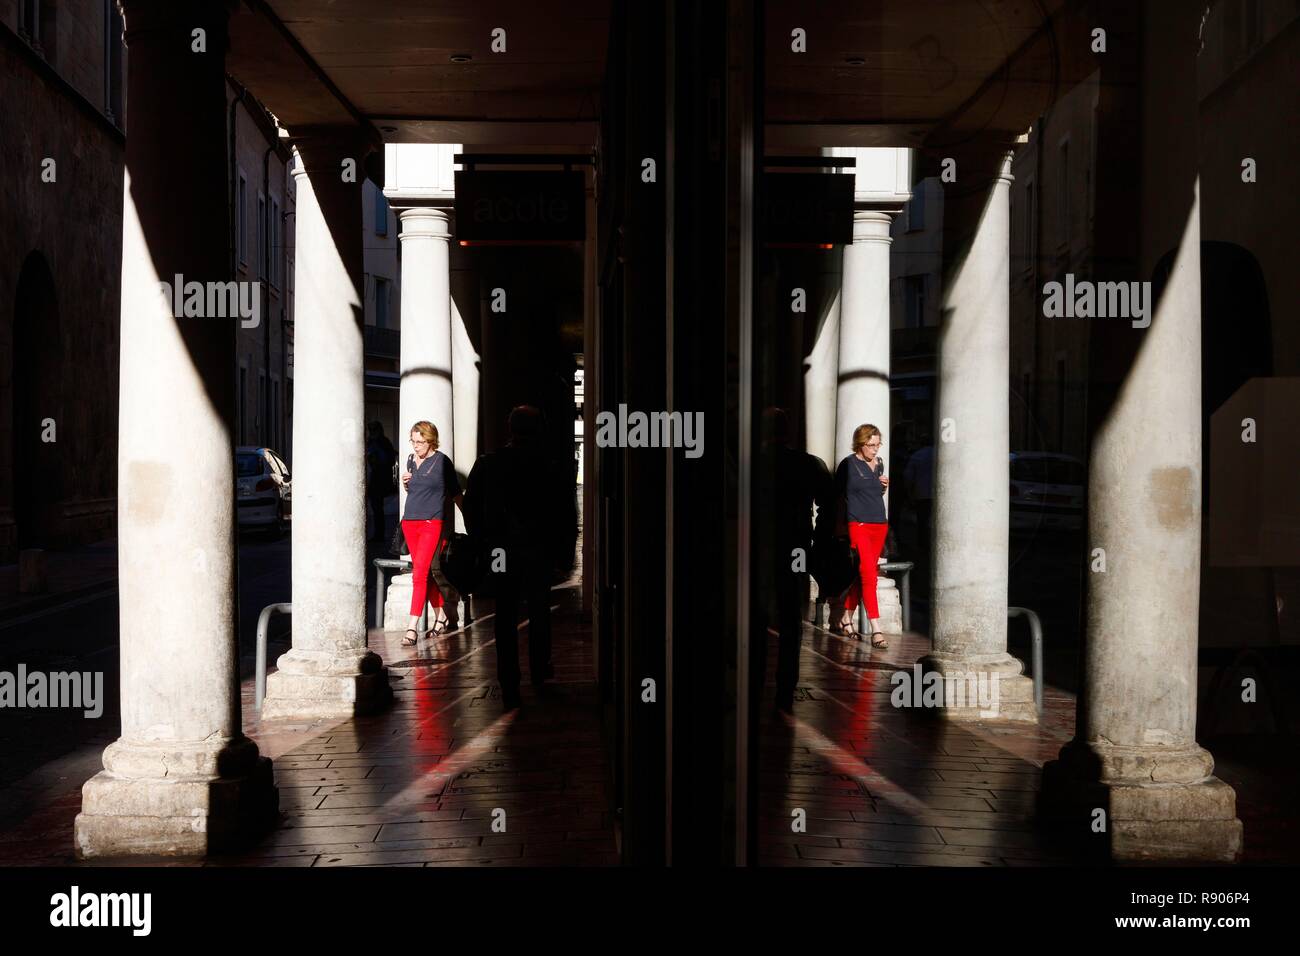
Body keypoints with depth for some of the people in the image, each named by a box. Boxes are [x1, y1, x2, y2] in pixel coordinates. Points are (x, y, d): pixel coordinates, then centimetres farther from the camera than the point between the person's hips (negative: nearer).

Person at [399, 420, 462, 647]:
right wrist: (405, 483, 2)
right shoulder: (411, 460, 10)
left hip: (432, 522, -6)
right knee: (425, 572, 13)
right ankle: (440, 616, 27)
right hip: (409, 521, 6)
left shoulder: (442, 461, -5)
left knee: (419, 573, -14)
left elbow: (456, 492, 3)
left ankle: (413, 628, -16)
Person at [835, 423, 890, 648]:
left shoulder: (879, 463, 11)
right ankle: (876, 630, -16)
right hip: (858, 525, -6)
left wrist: (884, 486, 4)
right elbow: (837, 493, 2)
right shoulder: (848, 465, -6)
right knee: (869, 575, -14)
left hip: (879, 525, 6)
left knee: (861, 575, 11)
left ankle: (846, 618, 25)